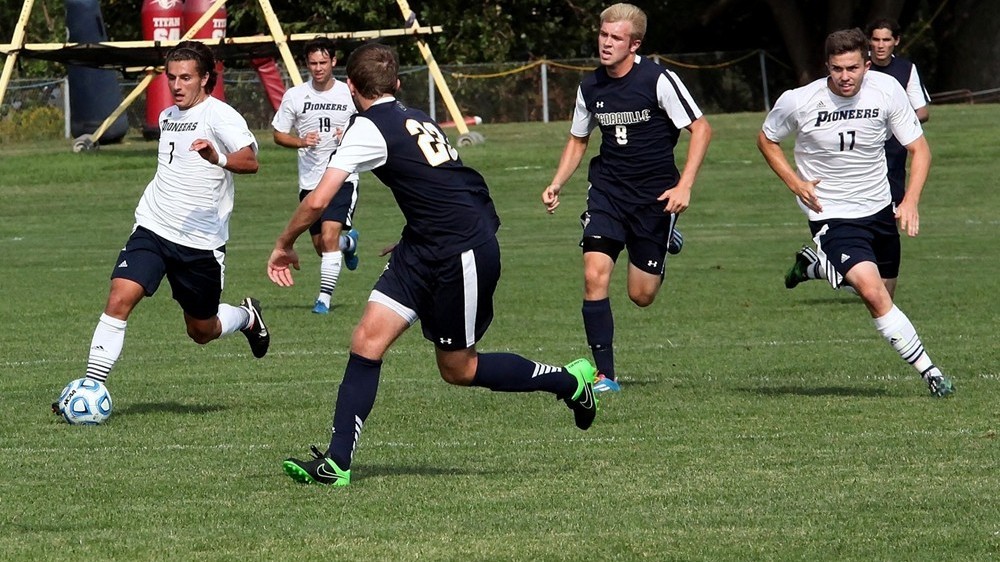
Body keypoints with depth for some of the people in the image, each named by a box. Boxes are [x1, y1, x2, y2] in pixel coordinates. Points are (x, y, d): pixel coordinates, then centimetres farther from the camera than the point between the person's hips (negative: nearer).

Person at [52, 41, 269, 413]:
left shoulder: (219, 116, -11)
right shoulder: (167, 116, 12)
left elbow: (249, 160, -28)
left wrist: (218, 159, -48)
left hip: (201, 241, -5)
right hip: (153, 229, 5)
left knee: (202, 332, 10)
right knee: (120, 297, -18)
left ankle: (247, 318, 43)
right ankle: (91, 388, -18)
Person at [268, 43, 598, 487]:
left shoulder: (369, 129, -15)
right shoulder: (415, 119, 12)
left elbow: (317, 201, -20)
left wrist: (284, 246, -4)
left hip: (464, 254, -9)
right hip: (423, 250, 9)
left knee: (458, 369, 6)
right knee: (368, 340, -2)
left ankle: (569, 381, 24)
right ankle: (336, 462, -5)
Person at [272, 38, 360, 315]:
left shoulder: (350, 95, -1)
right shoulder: (294, 96, 1)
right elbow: (279, 135, 7)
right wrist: (301, 142, -13)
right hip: (309, 180, 3)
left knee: (329, 236, -19)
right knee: (321, 246, 11)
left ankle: (325, 297, -11)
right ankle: (349, 242, 46)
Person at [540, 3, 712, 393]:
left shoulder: (658, 81, -14)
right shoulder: (590, 88, 1)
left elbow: (701, 129, -9)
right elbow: (578, 140, 17)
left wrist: (684, 185, -17)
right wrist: (557, 184, 2)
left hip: (656, 194, -3)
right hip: (608, 189, 3)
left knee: (641, 296, 3)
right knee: (595, 274, -17)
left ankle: (667, 240, 37)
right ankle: (604, 375, -9)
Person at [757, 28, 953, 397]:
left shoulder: (887, 90, -11)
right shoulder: (799, 102, -15)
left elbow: (919, 148, -3)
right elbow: (766, 139, 5)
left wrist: (911, 201, -17)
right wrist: (796, 183, -9)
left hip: (880, 210, 4)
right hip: (832, 216, -4)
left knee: (884, 294, 17)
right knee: (873, 294, -24)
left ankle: (819, 263, 45)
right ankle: (928, 371, -17)